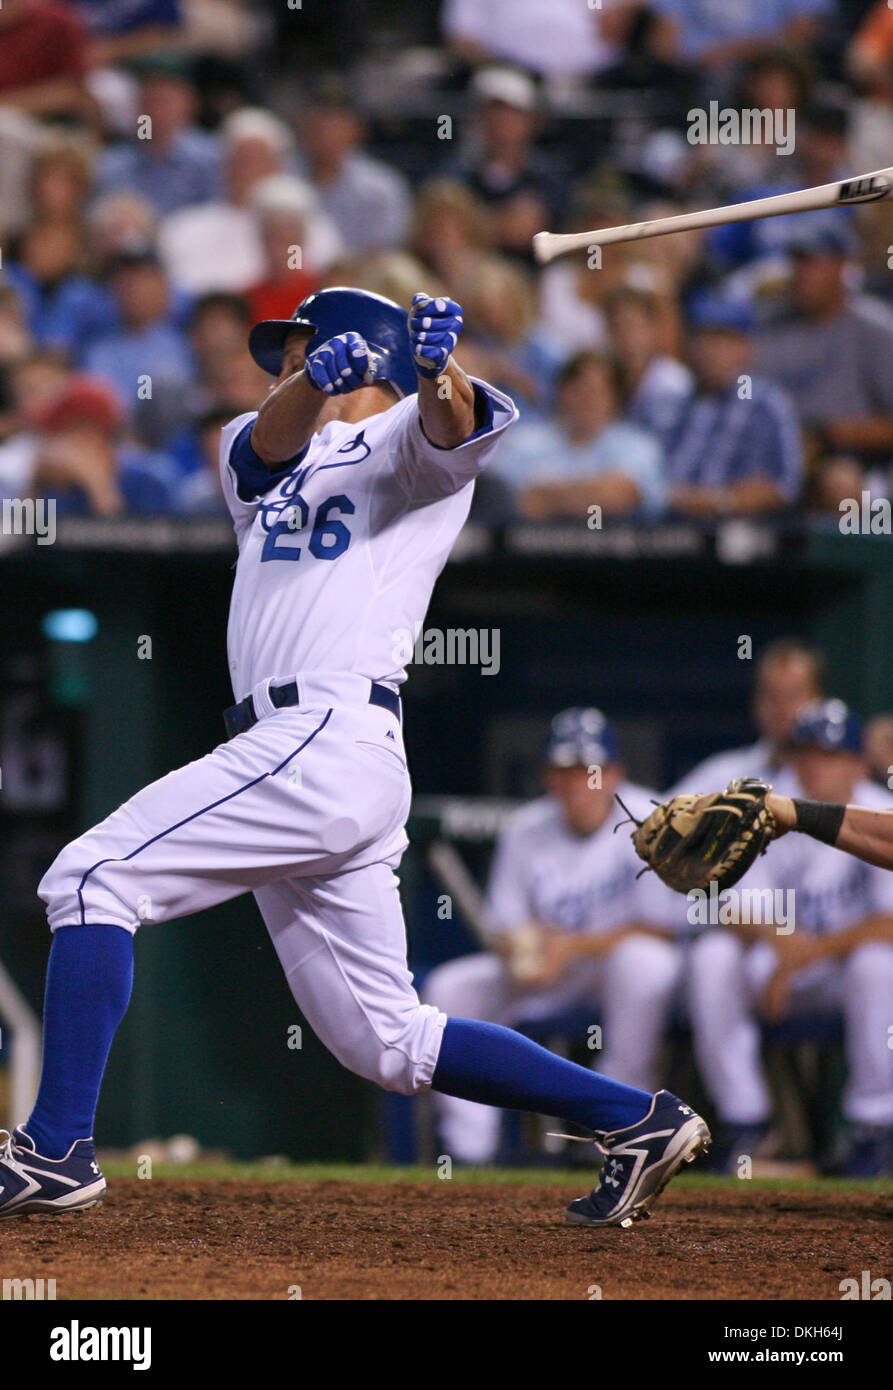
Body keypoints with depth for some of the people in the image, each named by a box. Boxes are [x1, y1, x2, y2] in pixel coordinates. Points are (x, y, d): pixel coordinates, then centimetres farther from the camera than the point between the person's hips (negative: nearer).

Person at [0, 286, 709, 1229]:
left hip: (332, 742, -8)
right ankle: (636, 1120, 14)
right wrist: (316, 380, -20)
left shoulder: (406, 445, 6)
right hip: (290, 751, 8)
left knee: (93, 877, -14)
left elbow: (456, 427, -17)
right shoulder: (257, 454, 25)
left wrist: (438, 369, -40)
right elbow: (273, 439, 1)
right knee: (385, 1042, 9)